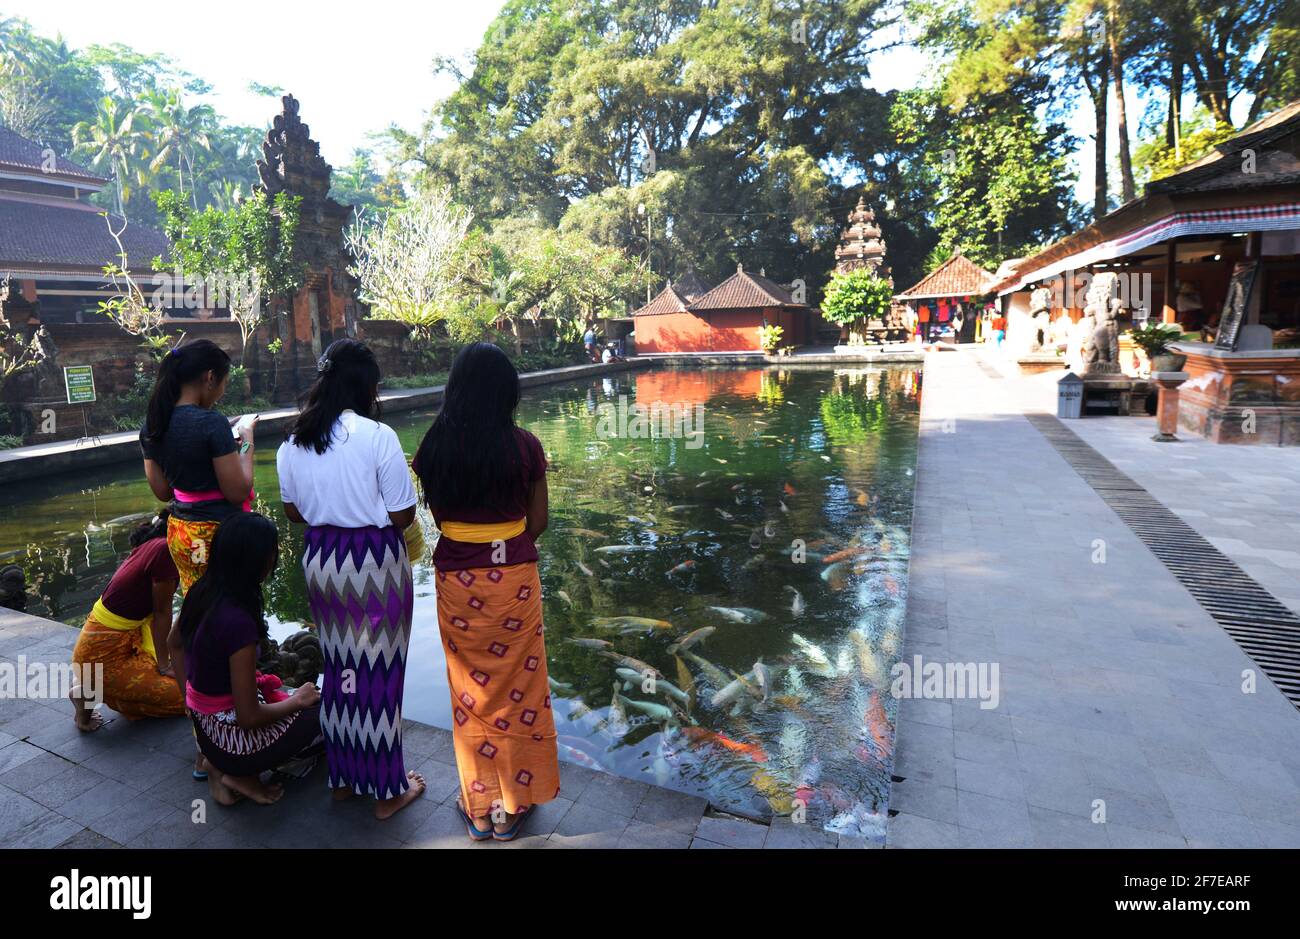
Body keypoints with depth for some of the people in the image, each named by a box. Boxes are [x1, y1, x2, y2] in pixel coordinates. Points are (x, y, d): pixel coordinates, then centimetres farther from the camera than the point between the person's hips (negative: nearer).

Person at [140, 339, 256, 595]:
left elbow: (163, 492, 11)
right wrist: (247, 440, -5)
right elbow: (238, 493, -17)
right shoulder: (211, 422, -19)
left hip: (179, 534, 8)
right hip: (216, 534, -7)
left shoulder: (151, 425, 3)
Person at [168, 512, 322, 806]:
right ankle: (242, 774, 3)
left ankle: (221, 763, 11)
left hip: (204, 725, 8)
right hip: (231, 737, -8)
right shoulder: (238, 621, -32)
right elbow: (248, 717, -25)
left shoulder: (201, 592, -7)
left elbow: (173, 643, 15)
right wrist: (297, 700, -8)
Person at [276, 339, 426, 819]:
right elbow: (402, 517, -14)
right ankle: (387, 790, 22)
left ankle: (343, 776, 36)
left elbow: (293, 511, 11)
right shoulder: (377, 437, -17)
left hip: (320, 560, 6)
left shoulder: (293, 442, 1)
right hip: (374, 563, -6)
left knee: (337, 666, 20)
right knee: (378, 672, 7)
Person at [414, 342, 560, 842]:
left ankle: (478, 806, 30)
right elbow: (538, 520, -4)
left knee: (471, 689, 17)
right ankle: (511, 804, 29)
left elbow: (438, 514, 4)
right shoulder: (524, 446, -12)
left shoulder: (434, 447, -7)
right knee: (515, 688, 14)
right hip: (514, 578, -1)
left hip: (457, 580, 2)